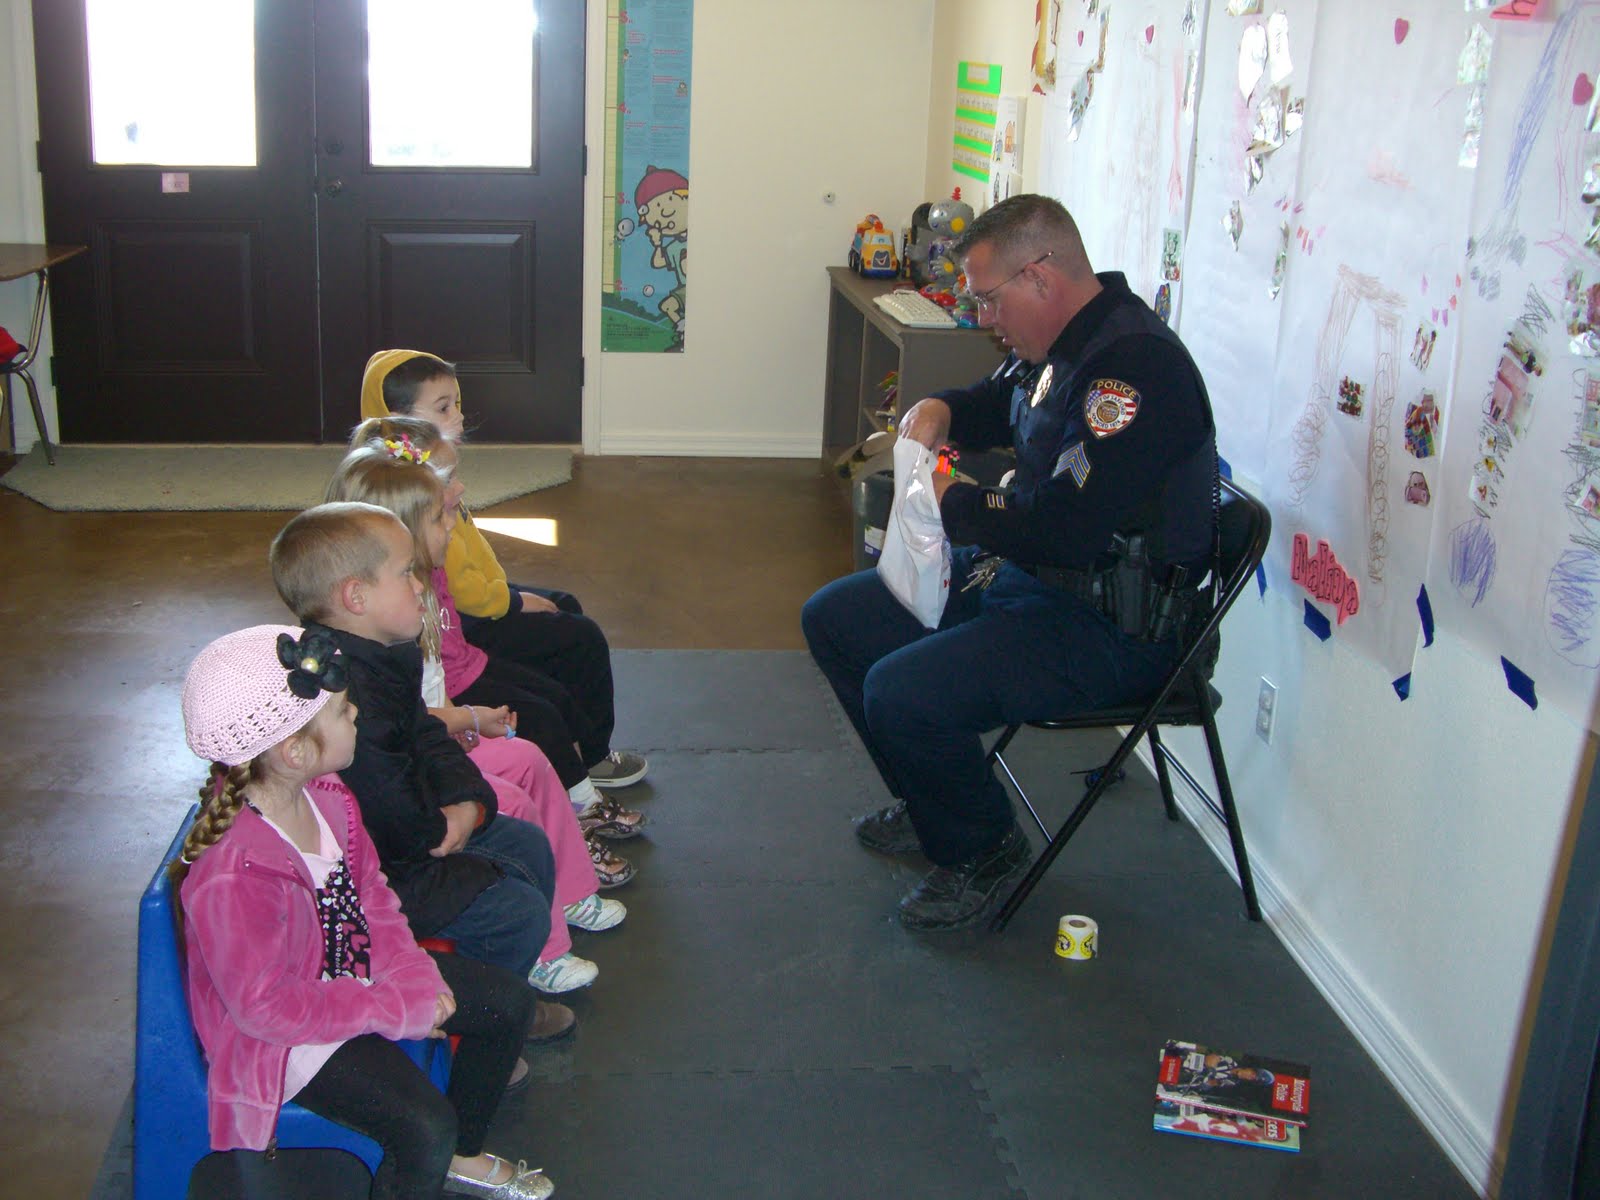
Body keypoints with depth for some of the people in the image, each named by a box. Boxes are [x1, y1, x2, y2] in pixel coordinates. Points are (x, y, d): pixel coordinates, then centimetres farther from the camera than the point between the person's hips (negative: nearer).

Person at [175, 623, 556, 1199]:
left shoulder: (327, 802, -8)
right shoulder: (232, 876, -35)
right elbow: (265, 1006, -28)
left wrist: (413, 975, -11)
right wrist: (395, 1008, -23)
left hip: (356, 968, 9)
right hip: (285, 1039, -9)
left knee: (509, 999, 10)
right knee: (425, 1126, -26)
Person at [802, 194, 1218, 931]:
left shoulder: (1135, 366, -25)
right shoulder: (1057, 344, 7)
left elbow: (1062, 532, -31)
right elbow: (993, 405, 29)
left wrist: (951, 503, -16)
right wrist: (937, 411, 5)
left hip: (1109, 628, -11)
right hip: (1014, 573, 11)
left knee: (902, 692, -28)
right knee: (833, 619, 12)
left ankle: (984, 853, 1)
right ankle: (930, 805, 25)